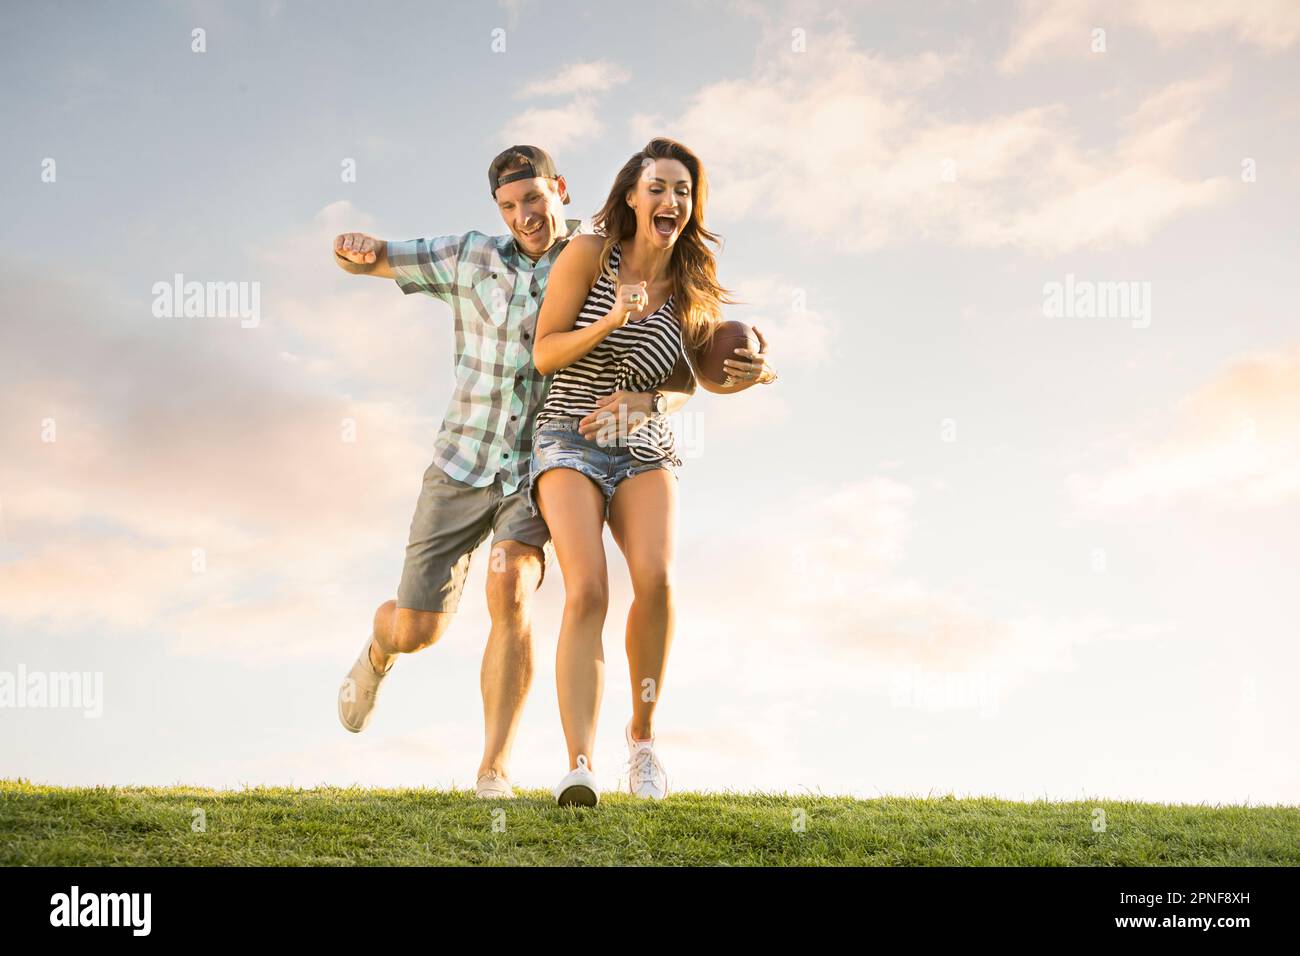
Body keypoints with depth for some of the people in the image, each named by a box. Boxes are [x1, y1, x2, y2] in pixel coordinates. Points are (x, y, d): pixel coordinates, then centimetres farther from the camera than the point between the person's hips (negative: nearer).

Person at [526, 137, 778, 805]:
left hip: (645, 450, 2)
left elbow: (710, 374, 15)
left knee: (655, 579, -23)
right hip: (570, 442, -2)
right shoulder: (590, 254, -5)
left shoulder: (691, 288, 3)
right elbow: (544, 354, -7)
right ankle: (580, 766, -26)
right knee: (587, 591, -23)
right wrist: (611, 321, -22)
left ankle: (642, 733, 0)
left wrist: (752, 373, -7)